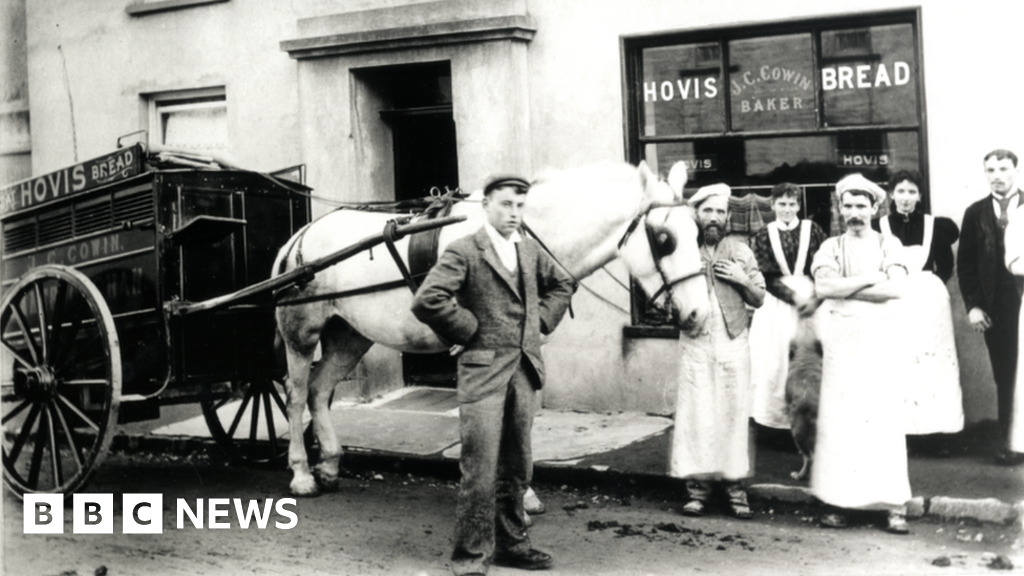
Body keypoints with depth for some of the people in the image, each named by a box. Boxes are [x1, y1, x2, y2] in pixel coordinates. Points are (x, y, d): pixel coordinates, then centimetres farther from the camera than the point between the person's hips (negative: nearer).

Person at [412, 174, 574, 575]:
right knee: (480, 467, -5)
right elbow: (427, 300, -22)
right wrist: (468, 330, -13)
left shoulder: (531, 250, 11)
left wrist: (542, 321, 13)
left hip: (525, 369, 6)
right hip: (483, 369, -6)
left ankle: (511, 543, 27)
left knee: (517, 465, 14)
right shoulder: (463, 252, -10)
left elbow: (562, 285, 27)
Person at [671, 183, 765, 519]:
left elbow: (759, 299, 12)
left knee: (734, 412, 1)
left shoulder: (741, 251, 8)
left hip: (733, 343, 1)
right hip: (695, 343, -1)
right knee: (695, 413, -3)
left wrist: (743, 280, -7)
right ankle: (697, 485, 5)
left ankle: (734, 484, 9)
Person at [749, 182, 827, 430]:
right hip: (776, 309, 0)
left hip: (809, 305, 0)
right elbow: (766, 277, -4)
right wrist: (794, 295, -15)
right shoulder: (763, 236, 5)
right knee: (775, 361, -3)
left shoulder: (813, 231, 5)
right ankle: (777, 413, 6)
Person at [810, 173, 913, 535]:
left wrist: (845, 288, -10)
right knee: (838, 419, -1)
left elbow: (896, 288, -9)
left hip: (879, 338, 0)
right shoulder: (830, 248, 9)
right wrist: (870, 278, -9)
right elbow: (823, 287, -9)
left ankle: (896, 506, 0)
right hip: (840, 339, 1)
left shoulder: (889, 245, 7)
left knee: (885, 418, -3)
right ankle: (836, 501, 3)